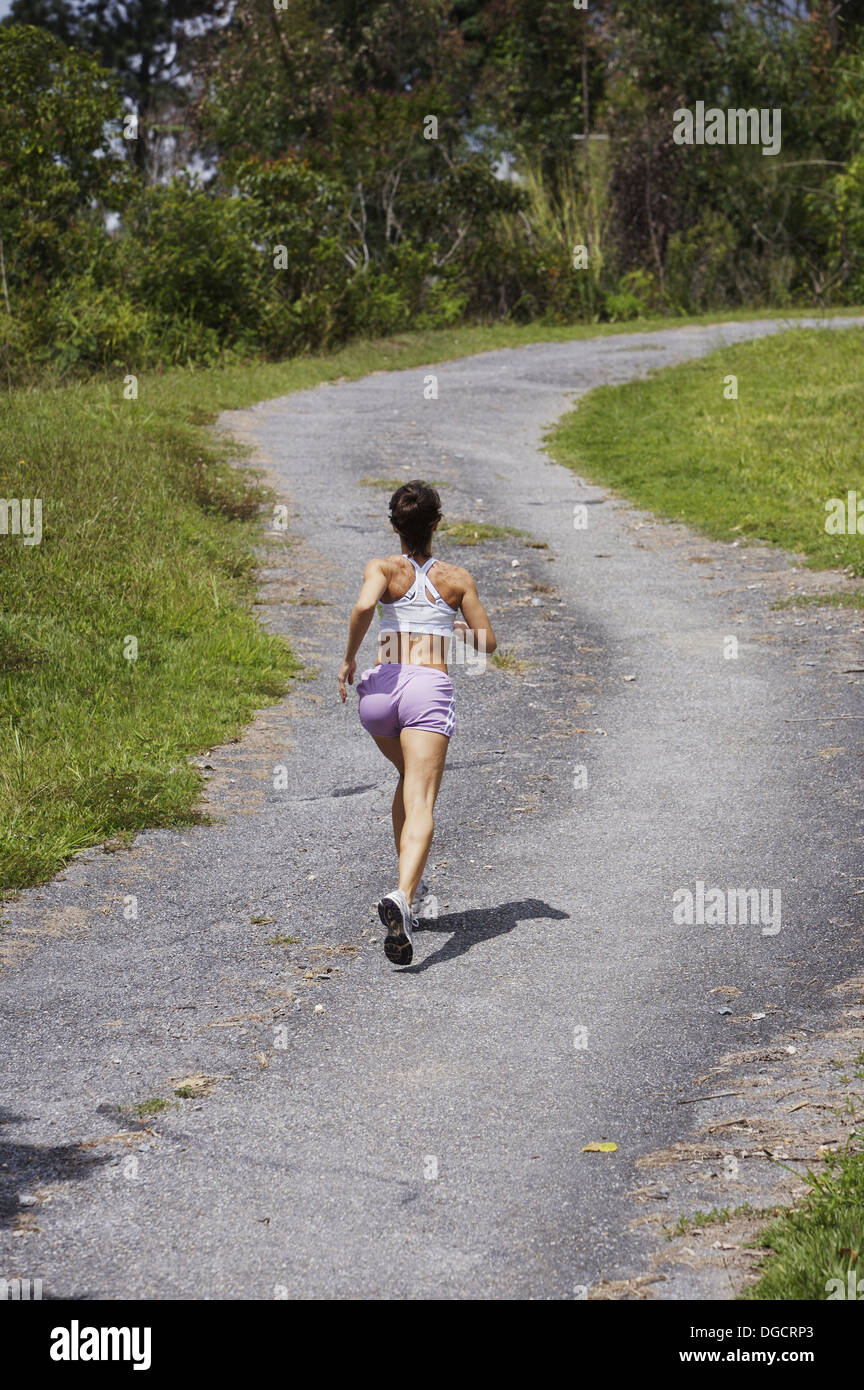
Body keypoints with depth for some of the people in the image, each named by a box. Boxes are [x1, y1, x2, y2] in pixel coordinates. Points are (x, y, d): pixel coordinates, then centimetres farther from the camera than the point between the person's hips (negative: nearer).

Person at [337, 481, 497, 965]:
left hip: (380, 688, 3)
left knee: (411, 777, 30)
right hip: (430, 689, -3)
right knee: (420, 805, -15)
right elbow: (488, 643, 15)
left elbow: (363, 606, -14)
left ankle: (410, 883, 34)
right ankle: (402, 896, -40)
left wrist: (349, 657, -1)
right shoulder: (457, 578, 12)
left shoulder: (383, 569, 8)